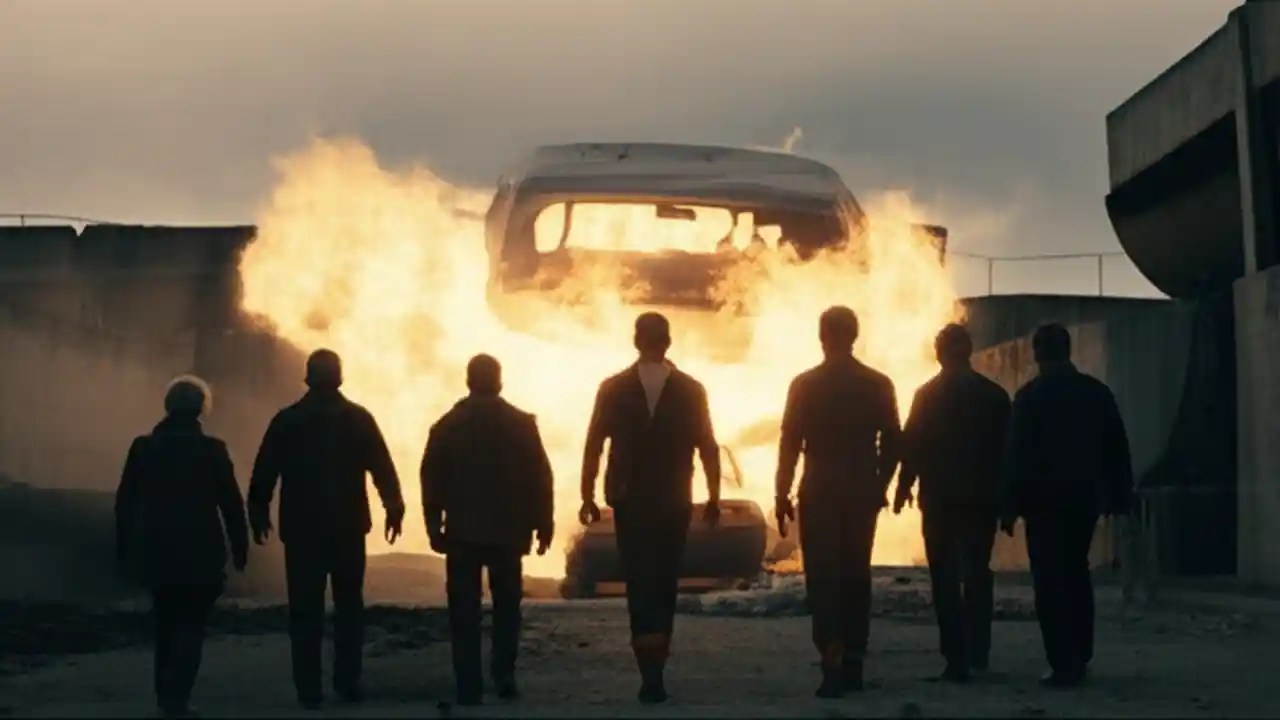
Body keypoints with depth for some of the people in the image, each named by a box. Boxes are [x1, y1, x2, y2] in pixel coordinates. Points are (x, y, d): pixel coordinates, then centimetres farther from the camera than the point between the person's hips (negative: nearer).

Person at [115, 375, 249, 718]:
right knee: (190, 624, 1)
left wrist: (124, 549, 13)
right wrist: (240, 548, 2)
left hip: (156, 550, 3)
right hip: (199, 552, -3)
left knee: (166, 623, 18)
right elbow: (231, 504, -7)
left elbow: (125, 502, 5)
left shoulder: (143, 447, 0)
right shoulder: (212, 450, -8)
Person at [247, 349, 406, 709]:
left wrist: (259, 515, 10)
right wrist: (394, 508, 4)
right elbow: (382, 468, -3)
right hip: (348, 527, 0)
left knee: (305, 609, 2)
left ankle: (309, 689, -2)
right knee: (348, 605, 11)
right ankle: (347, 683, 6)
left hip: (301, 529, 0)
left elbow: (263, 473, 1)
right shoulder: (358, 419, -1)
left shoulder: (286, 420, -1)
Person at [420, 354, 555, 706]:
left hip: (462, 532, 0)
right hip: (508, 530, 0)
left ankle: (469, 687, -1)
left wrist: (435, 527, 6)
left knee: (465, 611, 3)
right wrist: (543, 525, 3)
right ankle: (503, 673, 4)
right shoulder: (522, 424, -1)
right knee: (506, 604, 15)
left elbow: (431, 480, 0)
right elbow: (541, 477, -3)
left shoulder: (446, 426, 1)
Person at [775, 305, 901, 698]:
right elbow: (892, 442, 3)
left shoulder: (805, 384, -6)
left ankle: (832, 664, -15)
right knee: (856, 577, 11)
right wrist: (879, 486, 15)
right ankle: (852, 664, 12)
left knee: (823, 579, -3)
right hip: (862, 494, 3)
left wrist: (781, 495, -1)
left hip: (819, 494, -3)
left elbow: (790, 444, -7)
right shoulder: (879, 385, 2)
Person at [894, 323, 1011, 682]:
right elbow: (1006, 448, 4)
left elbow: (913, 445, -8)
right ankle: (978, 652, 16)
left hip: (940, 498, -3)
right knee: (978, 573, 16)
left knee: (946, 578, 0)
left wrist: (904, 487, 5)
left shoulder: (927, 395, -6)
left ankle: (957, 658, -6)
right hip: (982, 497, 3)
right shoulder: (995, 395, 3)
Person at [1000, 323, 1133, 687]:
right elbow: (1117, 448, 8)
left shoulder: (1030, 395, -9)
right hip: (1085, 497, 5)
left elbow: (1017, 455, -11)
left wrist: (1009, 507, -9)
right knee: (1076, 575, 18)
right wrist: (1119, 496, 14)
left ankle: (1064, 665, -9)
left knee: (1051, 581, -3)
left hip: (1045, 499, -5)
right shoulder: (1097, 392, 5)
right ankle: (1079, 659, 19)